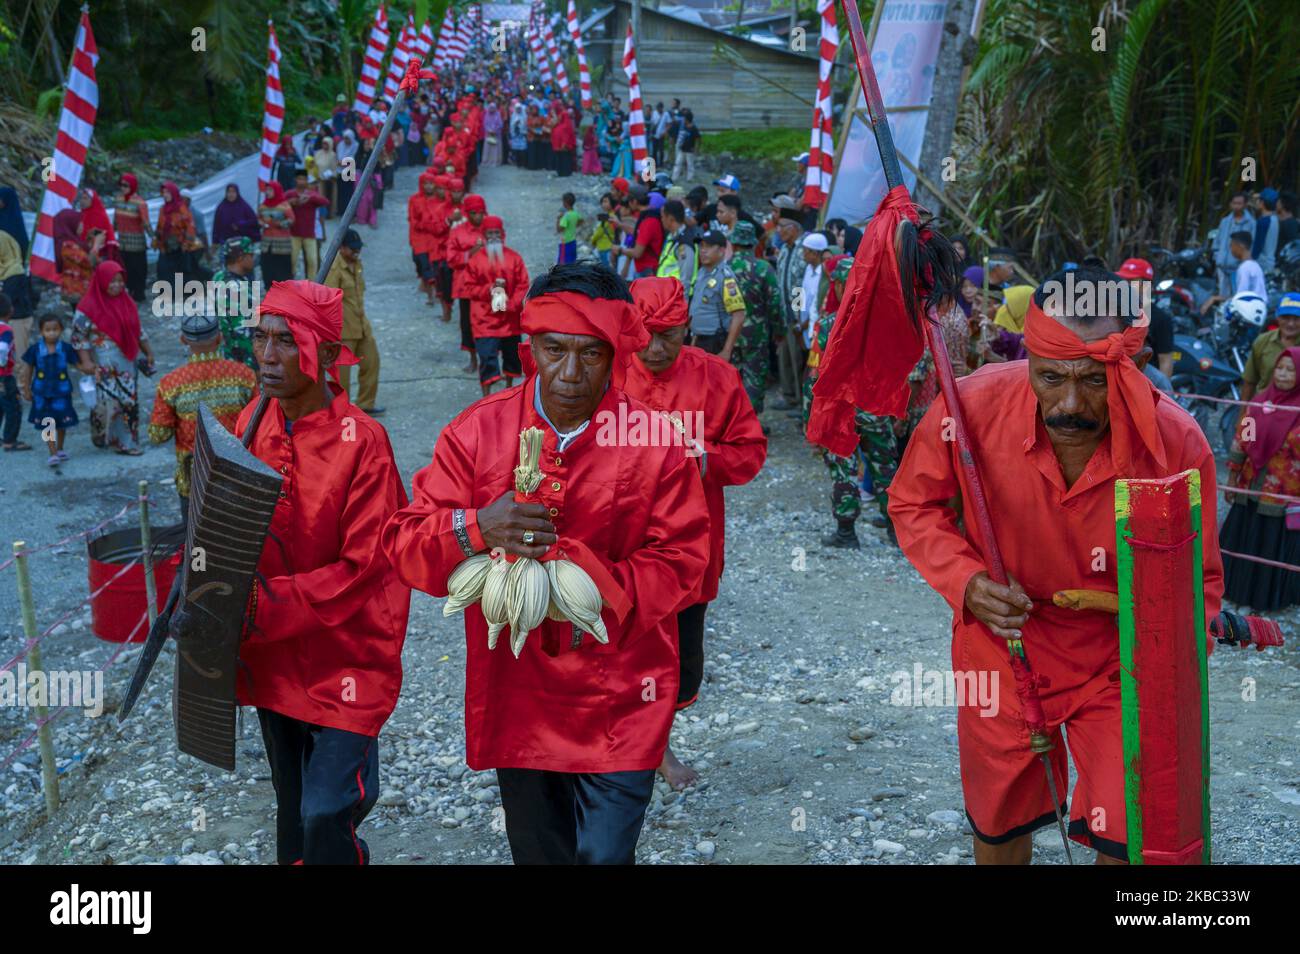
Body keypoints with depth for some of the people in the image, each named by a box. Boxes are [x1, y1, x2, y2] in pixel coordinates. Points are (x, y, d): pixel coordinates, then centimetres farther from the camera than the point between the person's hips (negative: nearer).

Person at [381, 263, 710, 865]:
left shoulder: (657, 440, -10)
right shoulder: (477, 431, -6)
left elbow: (680, 561, -10)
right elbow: (405, 546, -9)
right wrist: (475, 529, -30)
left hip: (618, 702, -2)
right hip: (515, 697, 3)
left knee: (605, 855, -4)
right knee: (537, 851, 19)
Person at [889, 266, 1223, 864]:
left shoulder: (1177, 445, -25)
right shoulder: (970, 407, -26)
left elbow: (1197, 580, -8)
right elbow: (913, 504, -6)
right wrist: (965, 581, -22)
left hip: (1119, 659, -1)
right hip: (1003, 649, 1)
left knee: (1131, 841, -3)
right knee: (998, 827, 20)